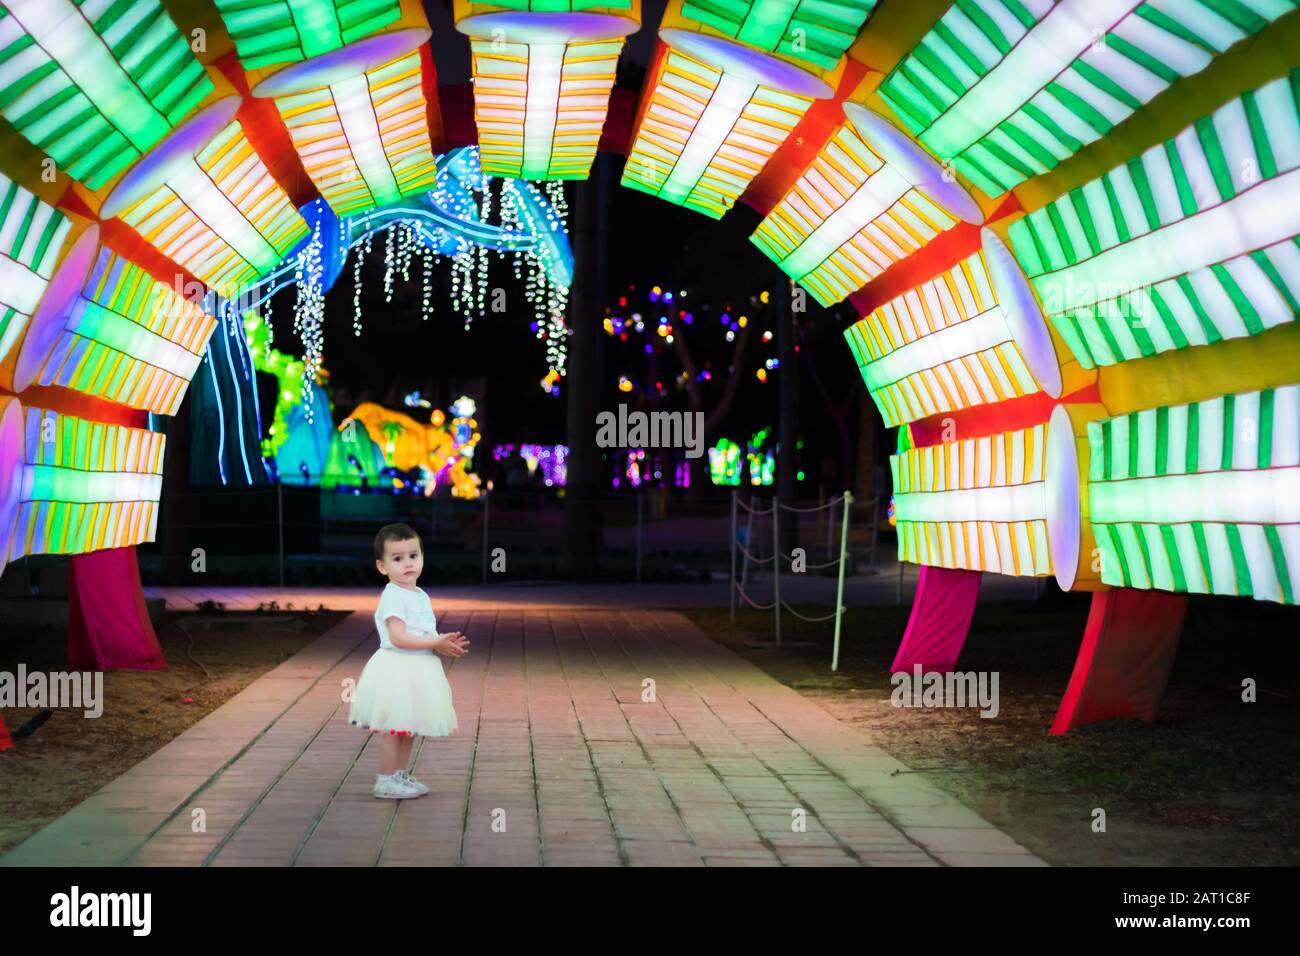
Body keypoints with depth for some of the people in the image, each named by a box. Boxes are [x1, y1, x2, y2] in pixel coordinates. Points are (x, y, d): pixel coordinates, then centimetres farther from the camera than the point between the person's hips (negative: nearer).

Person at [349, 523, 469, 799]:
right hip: (396, 669, -9)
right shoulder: (392, 597, -16)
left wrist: (447, 644, 1)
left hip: (417, 670, 9)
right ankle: (385, 781, 3)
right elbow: (398, 637, -24)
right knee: (393, 727, -4)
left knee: (408, 727, 15)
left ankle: (401, 776, 25)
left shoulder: (421, 596, 12)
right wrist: (436, 643, -23)